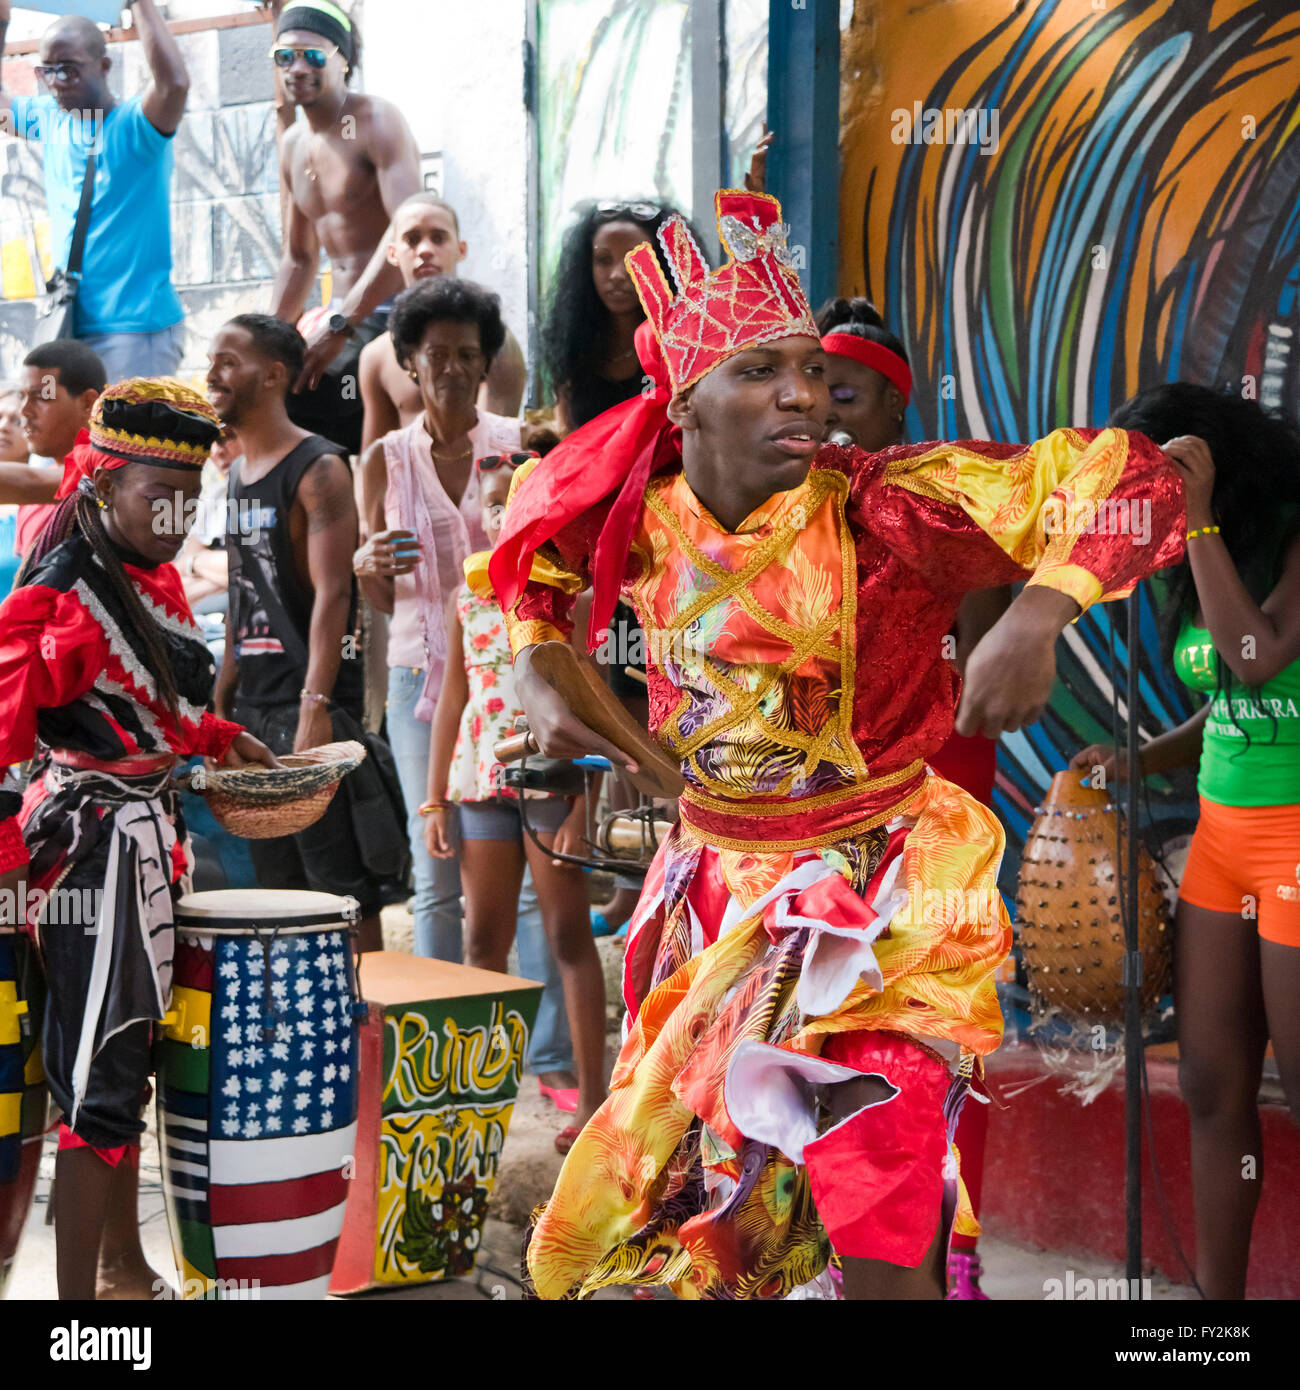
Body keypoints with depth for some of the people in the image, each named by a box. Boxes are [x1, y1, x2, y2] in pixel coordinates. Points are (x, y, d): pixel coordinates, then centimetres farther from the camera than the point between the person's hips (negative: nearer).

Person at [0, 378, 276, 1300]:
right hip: (95, 847, -9)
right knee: (101, 1082, -9)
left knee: (124, 1059, 20)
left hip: (150, 839, 9)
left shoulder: (158, 581, 9)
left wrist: (219, 737, 13)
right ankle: (79, 1291, -2)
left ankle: (124, 1266, 34)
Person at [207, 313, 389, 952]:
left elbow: (332, 594, -17)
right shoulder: (238, 474, 16)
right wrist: (222, 697, 15)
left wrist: (316, 705, -25)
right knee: (277, 883, 11)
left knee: (340, 880, -6)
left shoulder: (318, 469, -9)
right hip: (253, 704, 9)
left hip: (309, 702, -8)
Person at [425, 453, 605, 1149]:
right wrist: (436, 801, 12)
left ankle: (591, 1097, 6)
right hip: (483, 780, 5)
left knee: (569, 936, 1)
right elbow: (451, 700, 15)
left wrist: (584, 804, -13)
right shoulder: (467, 596, 12)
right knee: (482, 940, 6)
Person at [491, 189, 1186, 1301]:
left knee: (885, 1250, -10)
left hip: (876, 906, -5)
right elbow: (537, 570, 18)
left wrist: (1037, 614, -41)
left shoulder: (889, 506, -20)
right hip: (716, 889, 5)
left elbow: (1131, 477, -25)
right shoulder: (640, 519, -7)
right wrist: (538, 680, 1)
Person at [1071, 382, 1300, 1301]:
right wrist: (1135, 761, 3)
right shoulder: (1192, 566, 10)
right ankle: (1220, 1293, 16)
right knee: (1213, 1086, 8)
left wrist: (1198, 520, -21)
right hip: (1222, 835, 8)